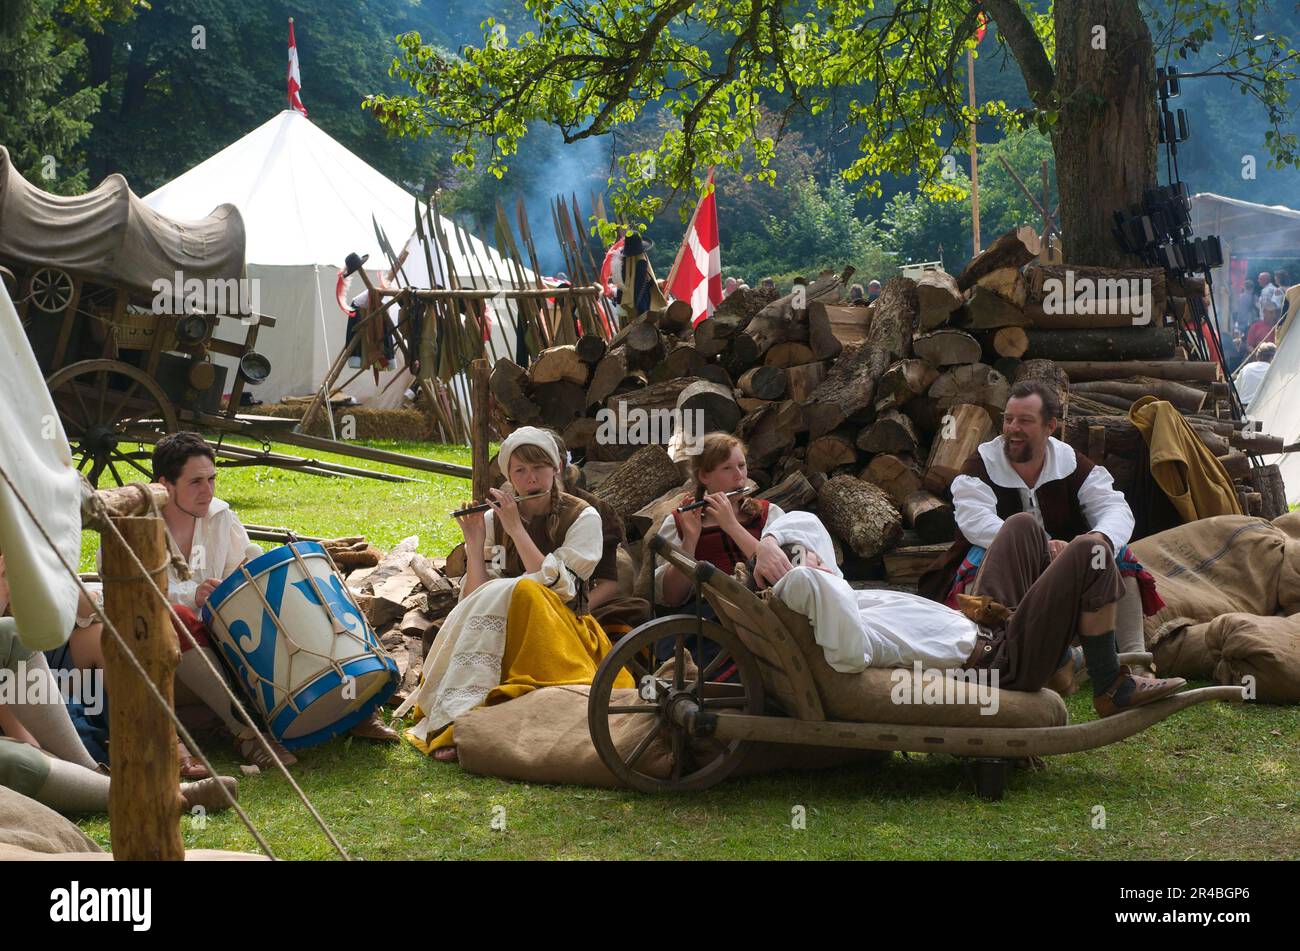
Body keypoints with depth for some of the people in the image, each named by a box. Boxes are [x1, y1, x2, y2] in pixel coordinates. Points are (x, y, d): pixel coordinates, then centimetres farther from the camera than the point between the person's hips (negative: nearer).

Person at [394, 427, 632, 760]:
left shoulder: (583, 518, -3)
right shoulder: (493, 519, 4)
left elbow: (557, 588, -17)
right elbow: (475, 600, -4)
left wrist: (515, 528, -15)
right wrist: (474, 541, -15)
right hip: (502, 635, 2)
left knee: (517, 592, -31)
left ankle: (456, 716, -37)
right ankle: (453, 717, -38)